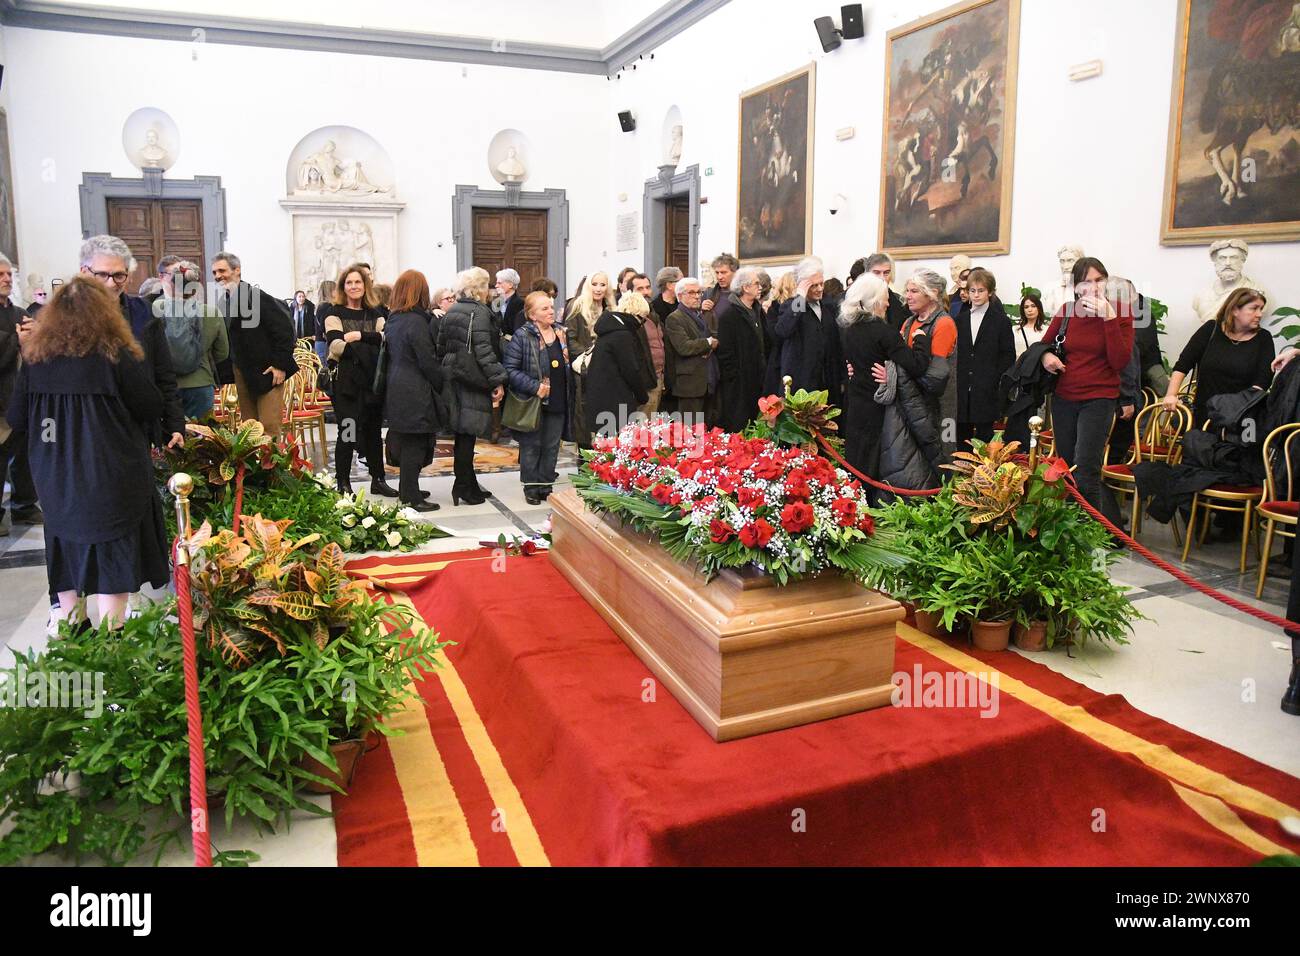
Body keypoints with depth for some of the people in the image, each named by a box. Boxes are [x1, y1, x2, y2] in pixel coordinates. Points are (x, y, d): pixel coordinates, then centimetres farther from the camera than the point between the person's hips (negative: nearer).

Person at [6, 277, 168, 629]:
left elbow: (16, 420, 4)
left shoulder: (35, 357, 0)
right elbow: (152, 408, -7)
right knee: (112, 559, 3)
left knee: (70, 552, 18)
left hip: (54, 478, 5)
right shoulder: (115, 355, -14)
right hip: (110, 477, -5)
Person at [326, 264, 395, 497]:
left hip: (373, 381, 4)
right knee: (347, 432, -4)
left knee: (373, 430, 11)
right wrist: (370, 349, -19)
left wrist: (360, 336, -18)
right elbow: (336, 346, -14)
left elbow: (385, 338, -5)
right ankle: (343, 484, 5)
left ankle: (378, 480, 20)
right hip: (346, 381, -4)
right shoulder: (335, 315, 3)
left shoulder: (375, 315, 14)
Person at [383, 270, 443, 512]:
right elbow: (428, 363, -15)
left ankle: (407, 489, 27)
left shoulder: (392, 321, 11)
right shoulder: (416, 321, -15)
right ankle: (412, 497, 3)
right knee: (415, 444, -2)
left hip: (396, 390, 9)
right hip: (415, 393, -9)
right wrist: (443, 387, -5)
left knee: (407, 442, 17)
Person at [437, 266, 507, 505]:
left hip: (453, 378, 8)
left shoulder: (450, 313, 12)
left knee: (462, 434, 12)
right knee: (467, 434, -3)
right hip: (473, 381, -8)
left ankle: (469, 485, 20)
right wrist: (498, 381, -15)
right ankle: (463, 487, 3)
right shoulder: (479, 313, -12)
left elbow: (441, 348, 15)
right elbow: (484, 351, -19)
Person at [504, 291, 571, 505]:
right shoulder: (522, 336, -12)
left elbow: (568, 363, 18)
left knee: (552, 447, 11)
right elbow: (511, 368, -16)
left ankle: (546, 485, 23)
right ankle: (531, 488, 17)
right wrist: (535, 386, -22)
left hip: (558, 401, 5)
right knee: (531, 446, 5)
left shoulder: (561, 332, 7)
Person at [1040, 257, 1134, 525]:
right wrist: (1046, 355, -7)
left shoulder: (1121, 314, -6)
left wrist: (1109, 318, -22)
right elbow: (1044, 343, 17)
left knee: (1084, 472, -15)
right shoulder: (1067, 311, 2)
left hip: (1099, 399, -4)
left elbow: (1120, 362, -17)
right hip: (1063, 399, 4)